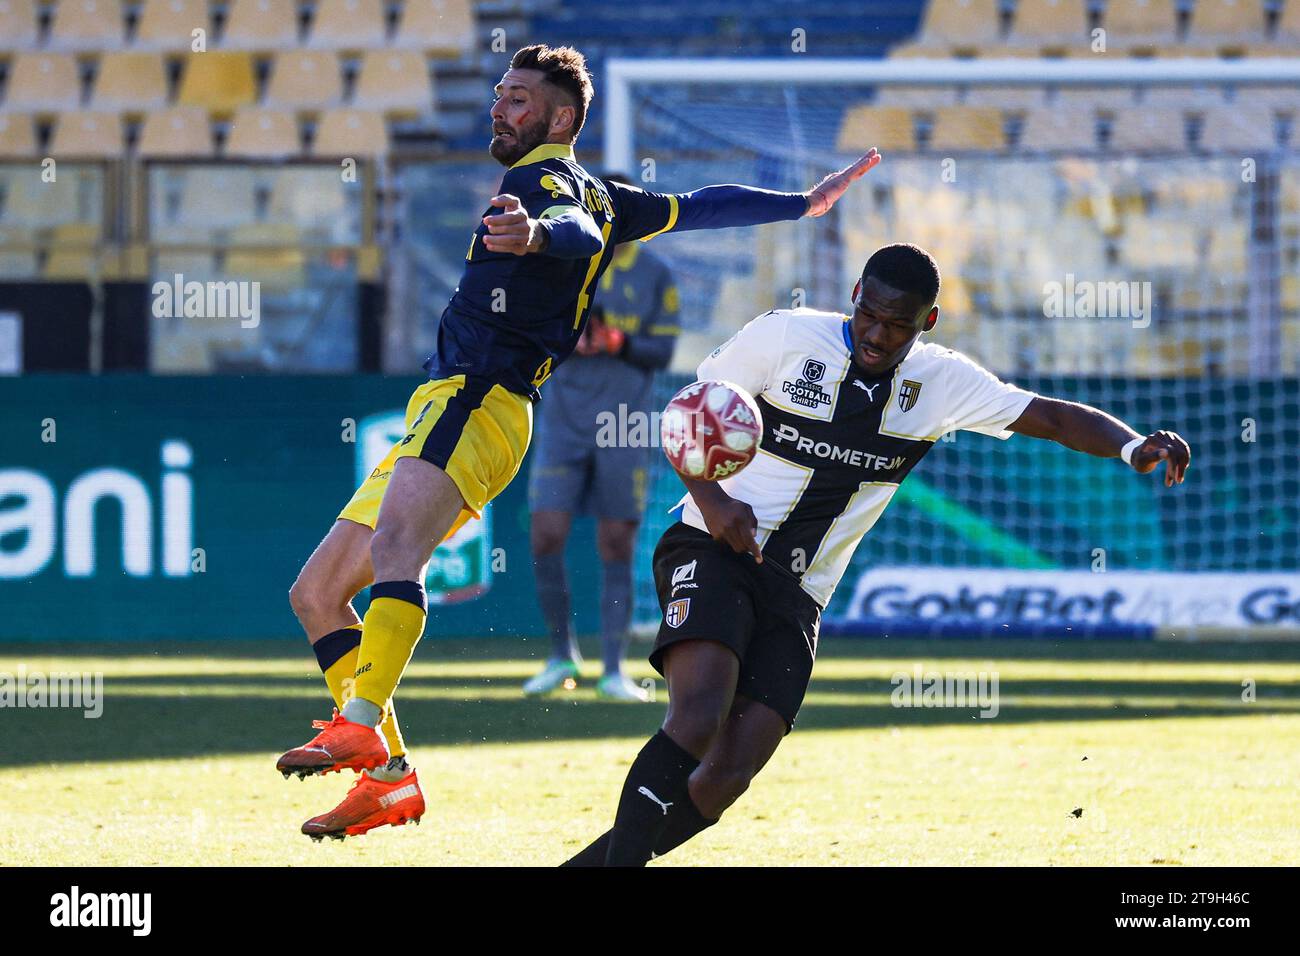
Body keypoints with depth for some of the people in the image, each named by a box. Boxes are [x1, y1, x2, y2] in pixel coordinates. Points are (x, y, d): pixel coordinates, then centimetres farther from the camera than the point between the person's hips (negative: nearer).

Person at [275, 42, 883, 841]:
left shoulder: (543, 177, -1)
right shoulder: (597, 197, 26)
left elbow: (581, 233, -24)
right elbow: (697, 207, 32)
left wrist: (537, 234, -48)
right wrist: (803, 204, 46)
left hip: (473, 406, -10)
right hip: (445, 414, 10)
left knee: (394, 550, -35)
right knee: (316, 593, 9)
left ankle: (361, 728, -56)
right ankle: (390, 777, 3)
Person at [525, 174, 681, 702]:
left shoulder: (655, 275, 4)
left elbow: (662, 351, 1)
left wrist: (615, 342, -18)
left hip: (624, 427, -1)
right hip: (562, 421, 1)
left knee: (616, 548, -2)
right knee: (546, 539, -8)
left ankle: (613, 671, 4)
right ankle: (561, 657, 9)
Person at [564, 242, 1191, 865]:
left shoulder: (940, 381, 4)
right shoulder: (787, 335, -6)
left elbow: (1054, 418, 4)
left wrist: (1135, 448, -15)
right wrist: (711, 498, -17)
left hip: (796, 595, 4)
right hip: (712, 552, -4)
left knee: (729, 775, -11)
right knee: (699, 719, -30)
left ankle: (598, 859, 3)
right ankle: (617, 860, -27)